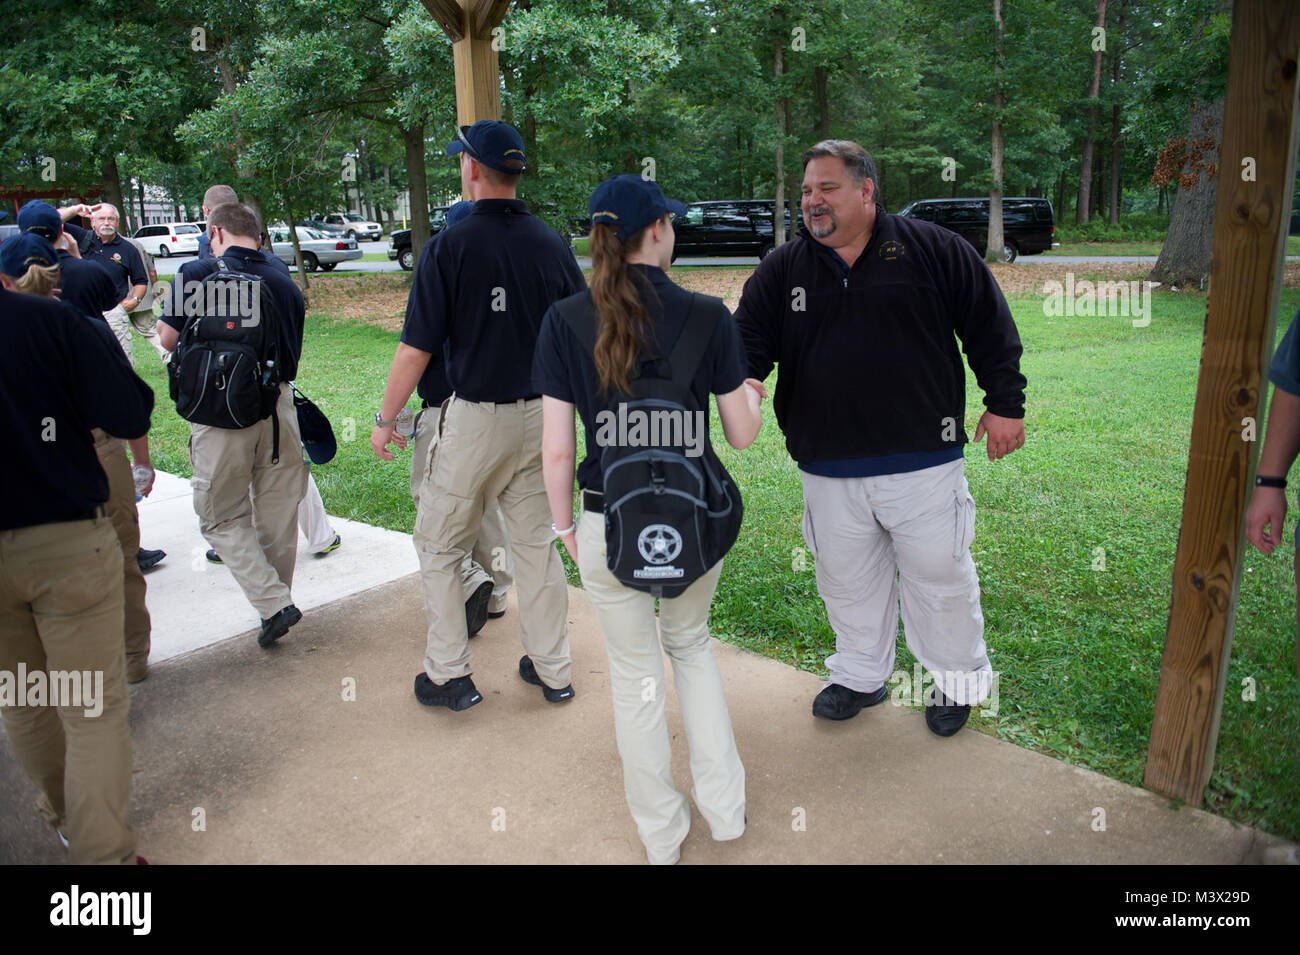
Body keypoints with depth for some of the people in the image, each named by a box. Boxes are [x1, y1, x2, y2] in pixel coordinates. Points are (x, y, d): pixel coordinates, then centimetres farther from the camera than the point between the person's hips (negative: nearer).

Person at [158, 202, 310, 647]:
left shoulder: (196, 274, -4)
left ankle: (273, 602, -4)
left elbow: (169, 337, 0)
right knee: (278, 510, 15)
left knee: (223, 517, 8)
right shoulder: (284, 283, 7)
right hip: (277, 404, 4)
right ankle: (276, 599, 28)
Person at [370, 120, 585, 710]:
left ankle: (448, 676, 19)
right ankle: (552, 670, 25)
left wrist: (385, 420, 2)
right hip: (541, 415, 5)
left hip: (475, 419, -4)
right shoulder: (553, 245, 1)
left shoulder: (450, 247, -11)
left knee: (439, 547, 12)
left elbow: (415, 351, -11)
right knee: (536, 543, 15)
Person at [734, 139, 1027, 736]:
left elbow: (990, 327, 5)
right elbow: (749, 336, 1)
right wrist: (743, 377, -21)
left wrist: (1005, 403, 4)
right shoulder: (782, 271, 6)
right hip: (828, 470, 3)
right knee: (846, 581, 15)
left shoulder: (933, 250, -1)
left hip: (922, 463, -2)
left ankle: (959, 681, 33)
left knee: (939, 575, 9)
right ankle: (860, 676, 38)